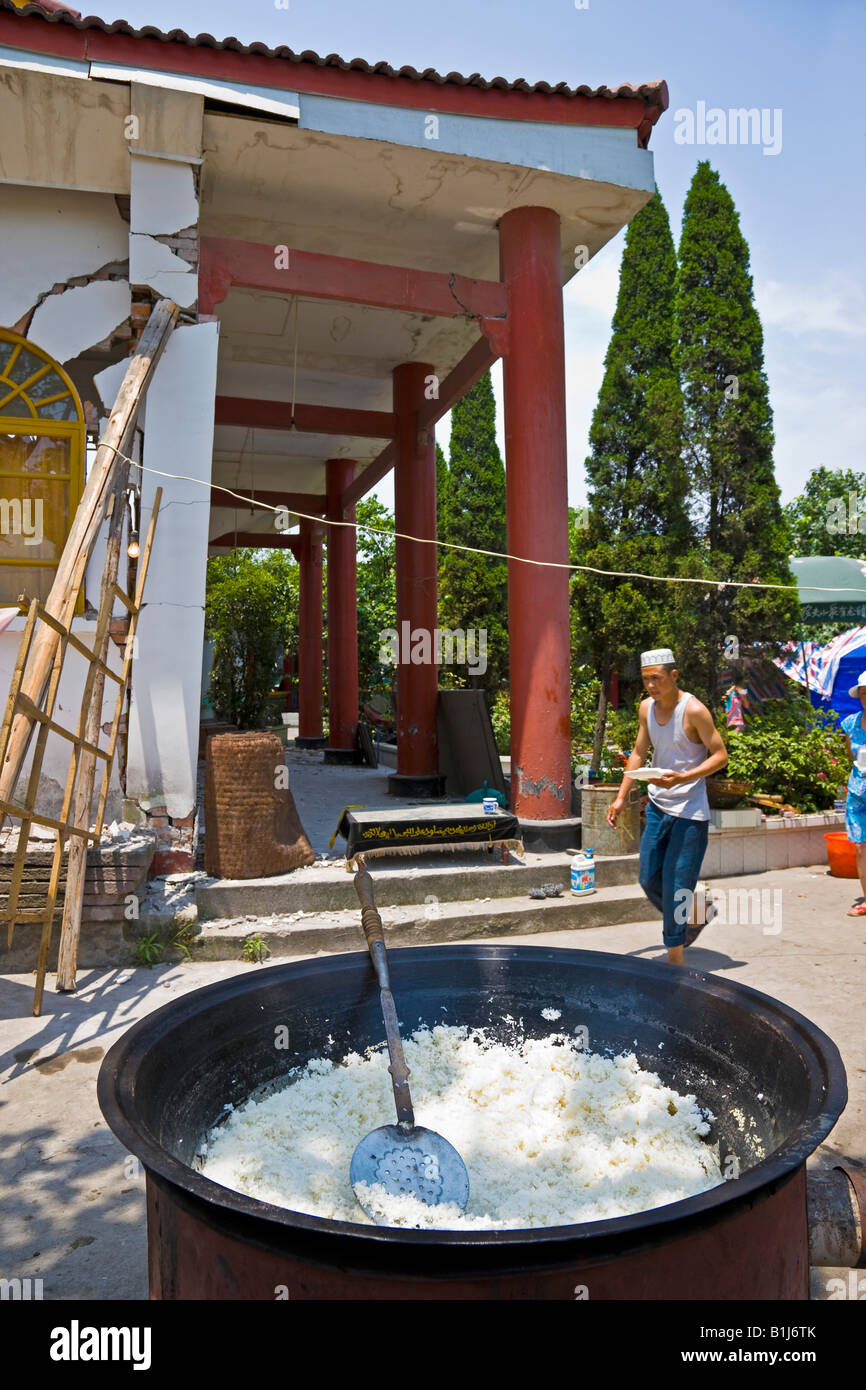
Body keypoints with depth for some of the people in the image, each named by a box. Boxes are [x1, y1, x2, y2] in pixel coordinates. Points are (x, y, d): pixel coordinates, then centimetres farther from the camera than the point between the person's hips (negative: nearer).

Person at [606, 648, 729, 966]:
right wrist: (621, 797, 10)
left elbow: (720, 755, -13)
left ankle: (675, 955, 10)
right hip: (657, 805, 7)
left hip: (689, 811, -7)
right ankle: (694, 918, 35)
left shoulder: (694, 710, -14)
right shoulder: (647, 707, 6)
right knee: (649, 880, 10)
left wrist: (683, 778, -27)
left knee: (675, 886, -4)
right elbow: (639, 753, 15)